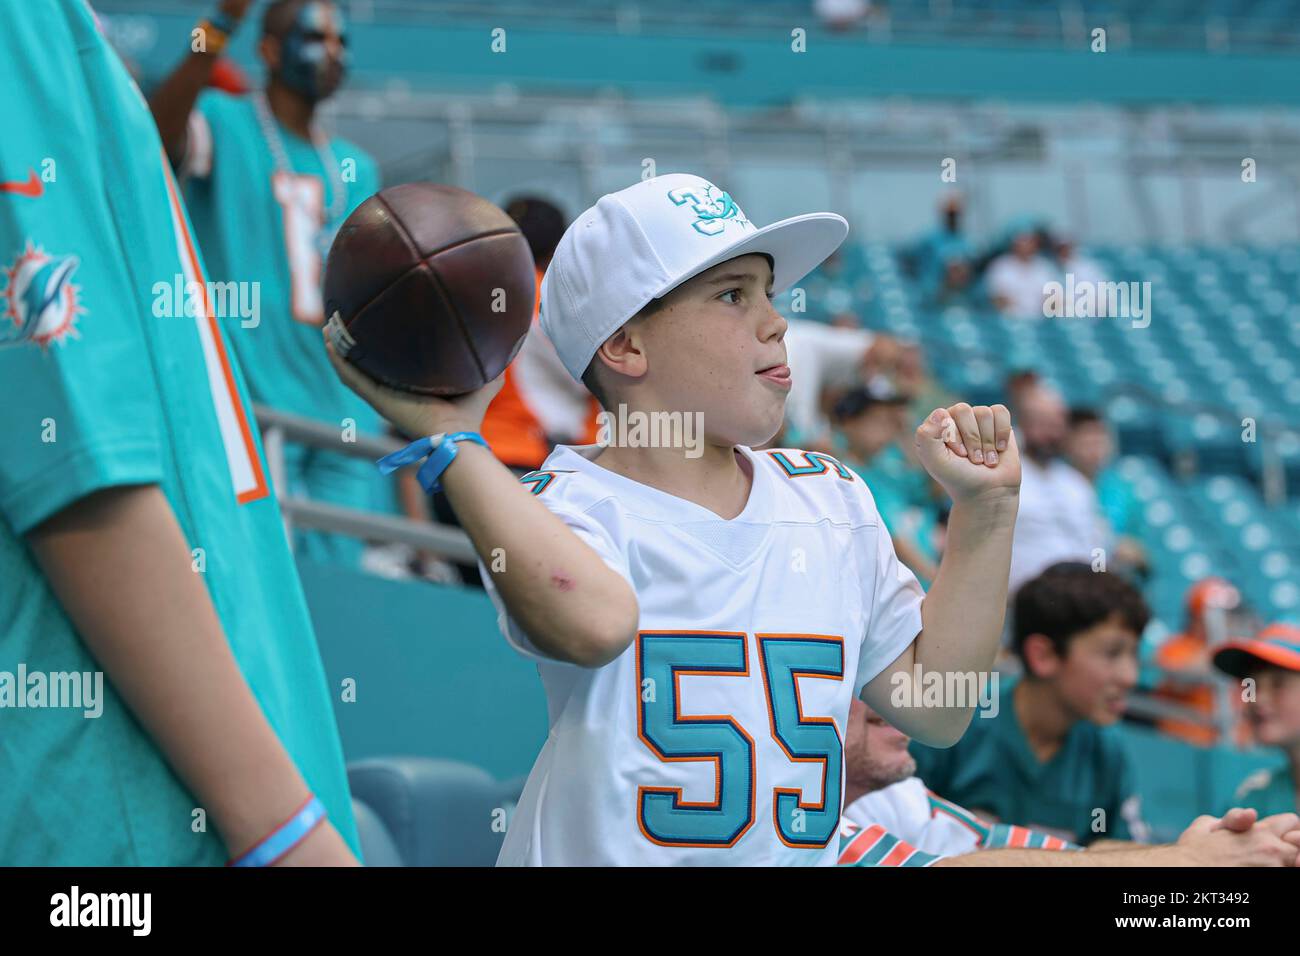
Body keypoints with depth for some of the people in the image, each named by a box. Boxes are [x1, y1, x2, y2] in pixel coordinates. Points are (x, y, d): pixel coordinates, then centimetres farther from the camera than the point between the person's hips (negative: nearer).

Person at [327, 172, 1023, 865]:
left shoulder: (831, 498, 13)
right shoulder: (561, 505, -5)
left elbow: (934, 710, 16)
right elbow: (597, 622, -28)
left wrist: (985, 507, 13)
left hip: (797, 850, 4)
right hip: (604, 852, -3)